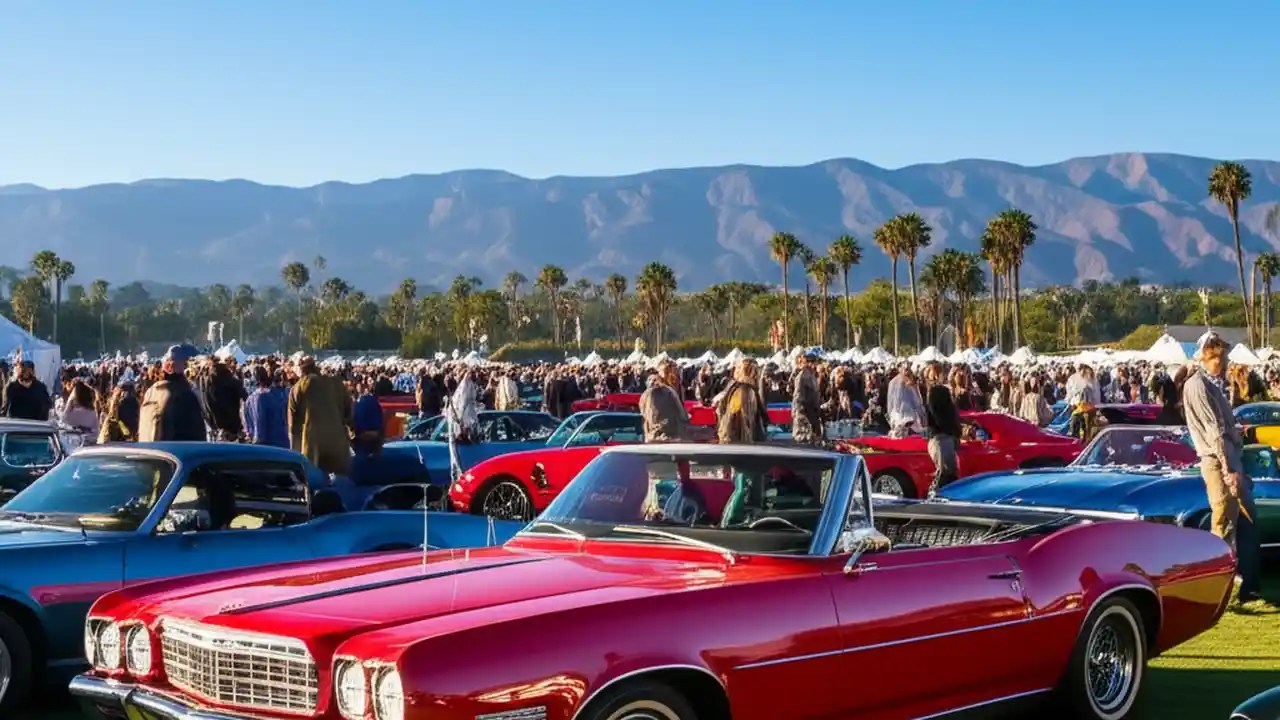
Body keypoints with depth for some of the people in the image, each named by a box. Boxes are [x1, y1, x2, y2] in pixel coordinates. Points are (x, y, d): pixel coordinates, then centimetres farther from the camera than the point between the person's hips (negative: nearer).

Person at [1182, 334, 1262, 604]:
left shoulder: (1213, 384, 17)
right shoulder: (1198, 385, -13)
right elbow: (1214, 431, -18)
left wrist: (1238, 467, 16)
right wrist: (1228, 470, -22)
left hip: (1232, 458, 10)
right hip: (1218, 462, -10)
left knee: (1248, 523, 11)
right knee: (1225, 526, -6)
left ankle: (1251, 587, 17)